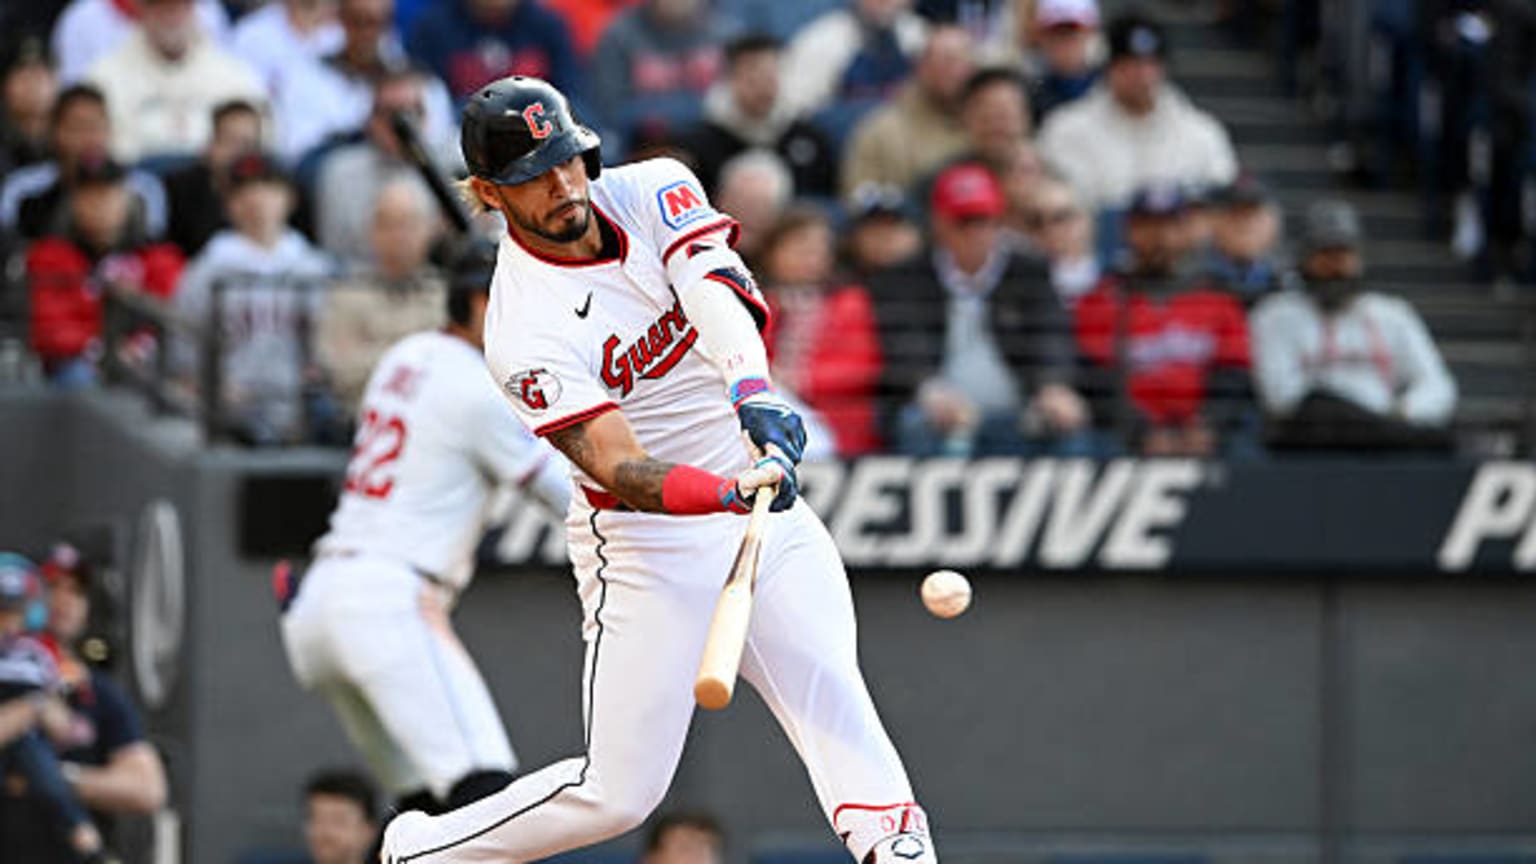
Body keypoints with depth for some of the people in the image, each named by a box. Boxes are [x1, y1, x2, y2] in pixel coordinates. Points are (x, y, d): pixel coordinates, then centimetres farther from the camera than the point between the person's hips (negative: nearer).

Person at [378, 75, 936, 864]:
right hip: (644, 539, -4)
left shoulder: (652, 191, -3)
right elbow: (620, 469, -29)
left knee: (825, 679, -22)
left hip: (757, 497, 4)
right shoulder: (525, 333, -18)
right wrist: (729, 494, -48)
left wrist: (754, 393, -43)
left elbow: (719, 290, -23)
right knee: (618, 793, -1)